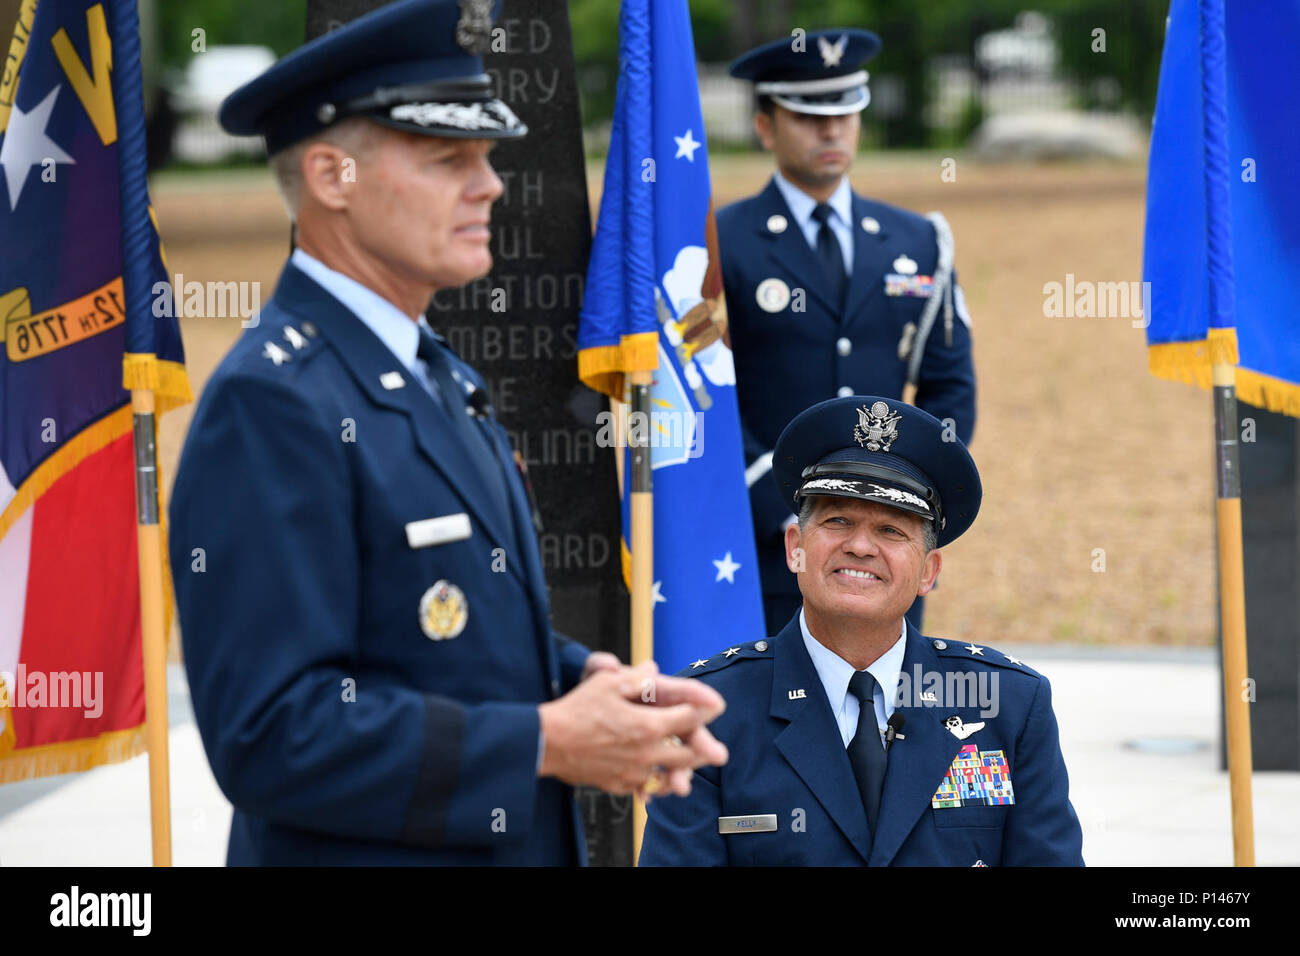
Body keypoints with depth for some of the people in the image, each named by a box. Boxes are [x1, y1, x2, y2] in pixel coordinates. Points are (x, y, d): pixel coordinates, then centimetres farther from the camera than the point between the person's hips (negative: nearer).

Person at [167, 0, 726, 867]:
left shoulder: (435, 377, 11)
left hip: (518, 845, 8)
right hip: (368, 850, -8)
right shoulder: (271, 404, -19)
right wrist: (546, 742, -21)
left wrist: (586, 680, -1)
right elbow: (273, 736, -25)